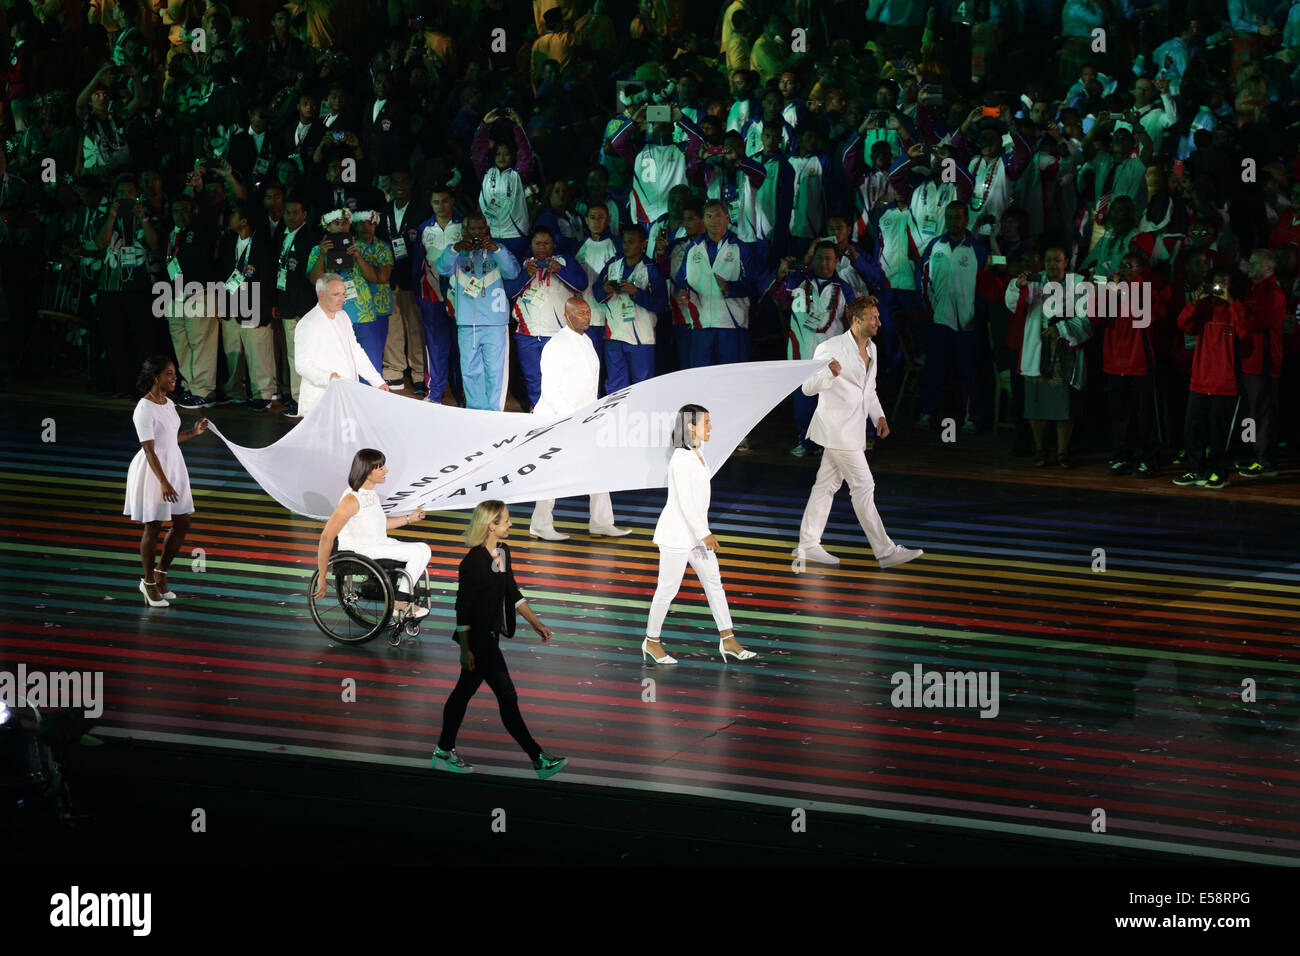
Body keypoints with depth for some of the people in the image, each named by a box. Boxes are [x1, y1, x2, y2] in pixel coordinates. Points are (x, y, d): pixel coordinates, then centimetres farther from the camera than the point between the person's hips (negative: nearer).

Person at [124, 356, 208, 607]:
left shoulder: (168, 404, 8)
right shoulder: (145, 409, -19)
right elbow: (149, 450, -22)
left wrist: (193, 432, 7)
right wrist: (163, 482, -26)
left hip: (174, 466, 8)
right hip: (153, 471, -8)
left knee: (182, 525, 10)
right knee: (153, 528, 2)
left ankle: (160, 575, 25)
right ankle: (150, 583, 16)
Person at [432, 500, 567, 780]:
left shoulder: (503, 553, 5)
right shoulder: (474, 563, -22)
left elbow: (513, 593, 16)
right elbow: (463, 609, -19)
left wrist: (536, 623, 12)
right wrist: (465, 650, -17)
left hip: (491, 636, 9)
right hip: (478, 639, -9)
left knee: (465, 691, 17)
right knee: (507, 696, -4)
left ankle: (444, 752, 28)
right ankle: (539, 760, 0)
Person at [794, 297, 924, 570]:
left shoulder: (871, 348, 11)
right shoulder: (831, 348, -15)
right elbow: (808, 387, -15)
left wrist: (879, 416, 11)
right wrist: (830, 373, -34)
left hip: (852, 430, 9)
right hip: (837, 429, -9)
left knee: (827, 485, 13)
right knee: (863, 487, -7)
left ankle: (808, 545, 20)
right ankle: (885, 552, -6)